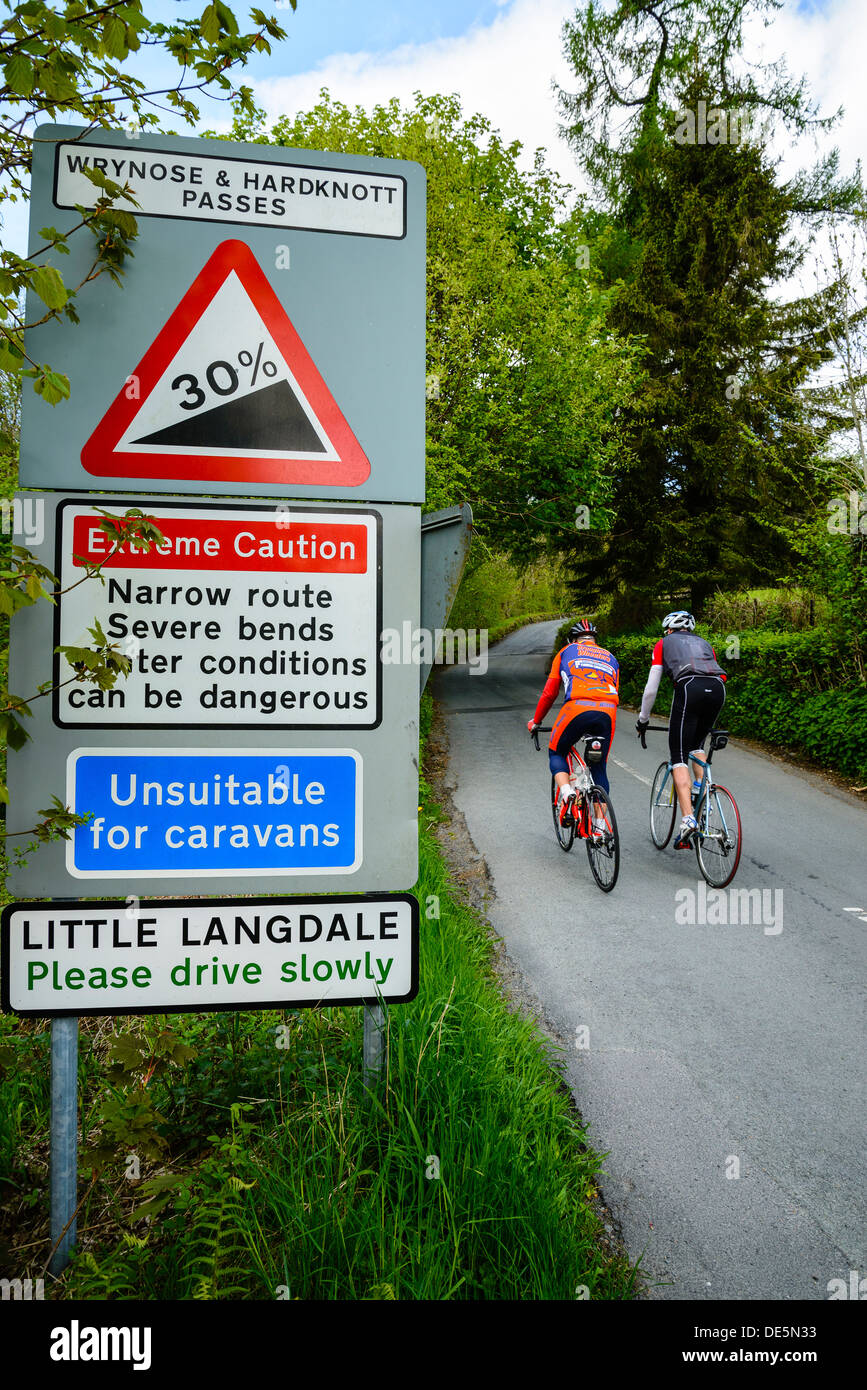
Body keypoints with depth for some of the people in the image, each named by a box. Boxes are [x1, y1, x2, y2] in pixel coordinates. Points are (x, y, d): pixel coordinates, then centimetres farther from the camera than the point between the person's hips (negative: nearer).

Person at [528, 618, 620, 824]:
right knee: (599, 768, 16)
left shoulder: (567, 651, 23)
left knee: (556, 753, 20)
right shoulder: (610, 657, 32)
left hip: (578, 707, -3)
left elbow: (549, 692, 22)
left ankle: (566, 792, -5)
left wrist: (536, 721, 33)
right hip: (608, 713, 3)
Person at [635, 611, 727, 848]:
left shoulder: (664, 643, 26)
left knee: (679, 757, -3)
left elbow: (651, 688, 23)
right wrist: (707, 723, 49)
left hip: (689, 687, -4)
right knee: (697, 744, 29)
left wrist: (642, 720, 35)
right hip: (718, 688, 5)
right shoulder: (704, 643, 36)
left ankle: (688, 818, -16)